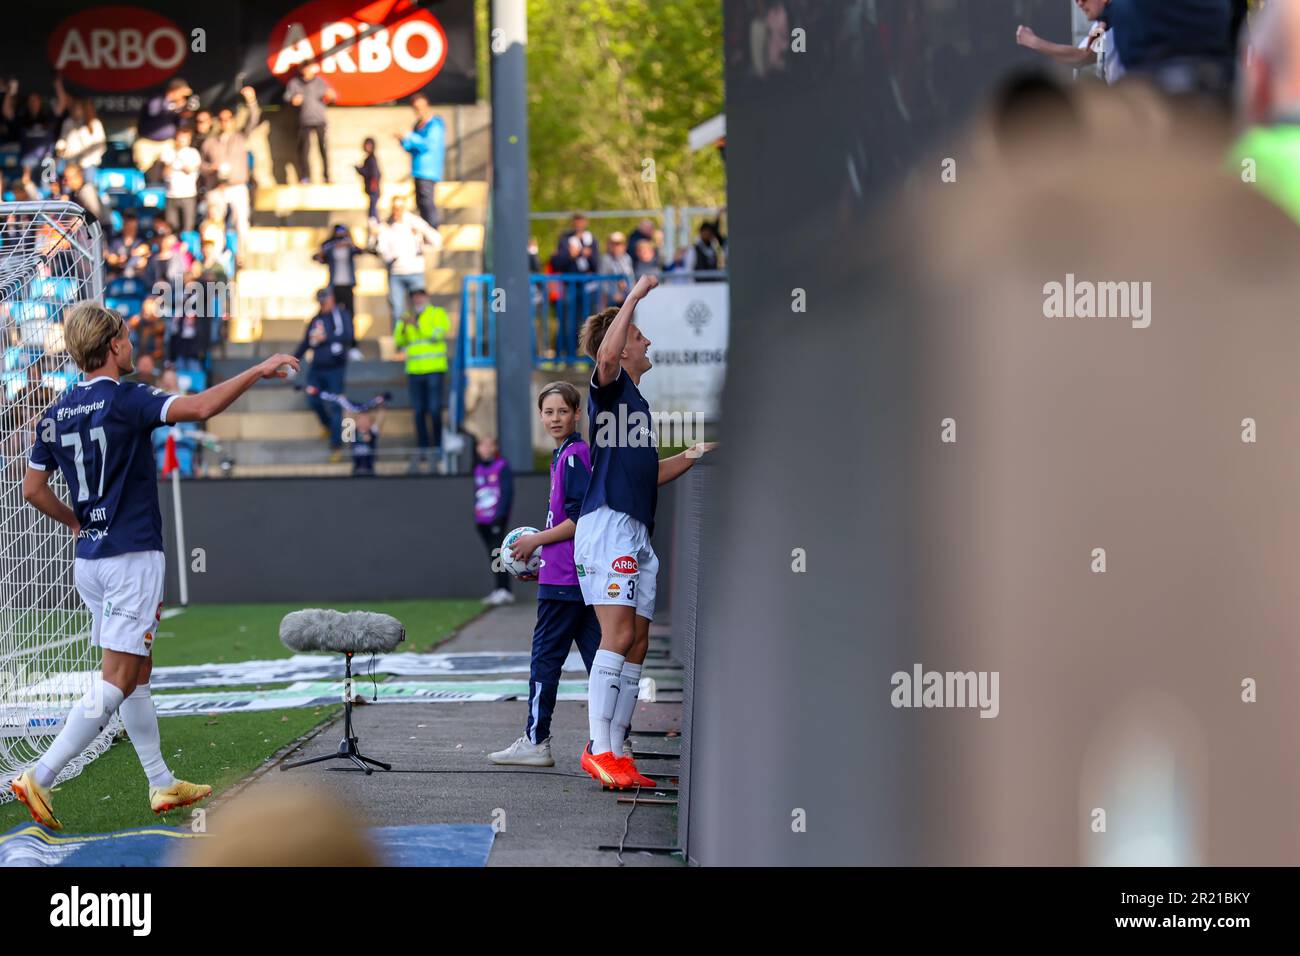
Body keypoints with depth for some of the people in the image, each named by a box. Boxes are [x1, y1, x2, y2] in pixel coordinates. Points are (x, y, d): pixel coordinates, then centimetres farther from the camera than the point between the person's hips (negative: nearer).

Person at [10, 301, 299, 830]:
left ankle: (162, 783, 21)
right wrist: (258, 371, -16)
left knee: (138, 673, 16)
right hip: (132, 557, -8)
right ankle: (39, 777, -14)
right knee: (117, 681, -7)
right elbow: (200, 407, -25)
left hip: (88, 561, 8)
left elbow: (33, 489, 12)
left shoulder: (56, 413, 8)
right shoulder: (125, 399, -13)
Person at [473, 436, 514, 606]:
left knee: (497, 553, -15)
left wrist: (501, 514, -15)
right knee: (493, 555, 9)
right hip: (482, 521, 7)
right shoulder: (478, 469, 16)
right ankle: (499, 590, 13)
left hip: (497, 519, -7)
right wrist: (476, 517, 17)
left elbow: (507, 492, -8)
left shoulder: (502, 467, -3)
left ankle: (504, 590, -17)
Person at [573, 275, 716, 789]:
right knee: (618, 635, -16)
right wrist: (635, 296, -20)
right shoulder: (609, 385, 0)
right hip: (607, 523, -9)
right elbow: (607, 351, -26)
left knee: (637, 643, 5)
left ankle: (616, 752, 6)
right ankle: (598, 750, -18)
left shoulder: (637, 400, 27)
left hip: (638, 532, 9)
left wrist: (689, 456, 21)